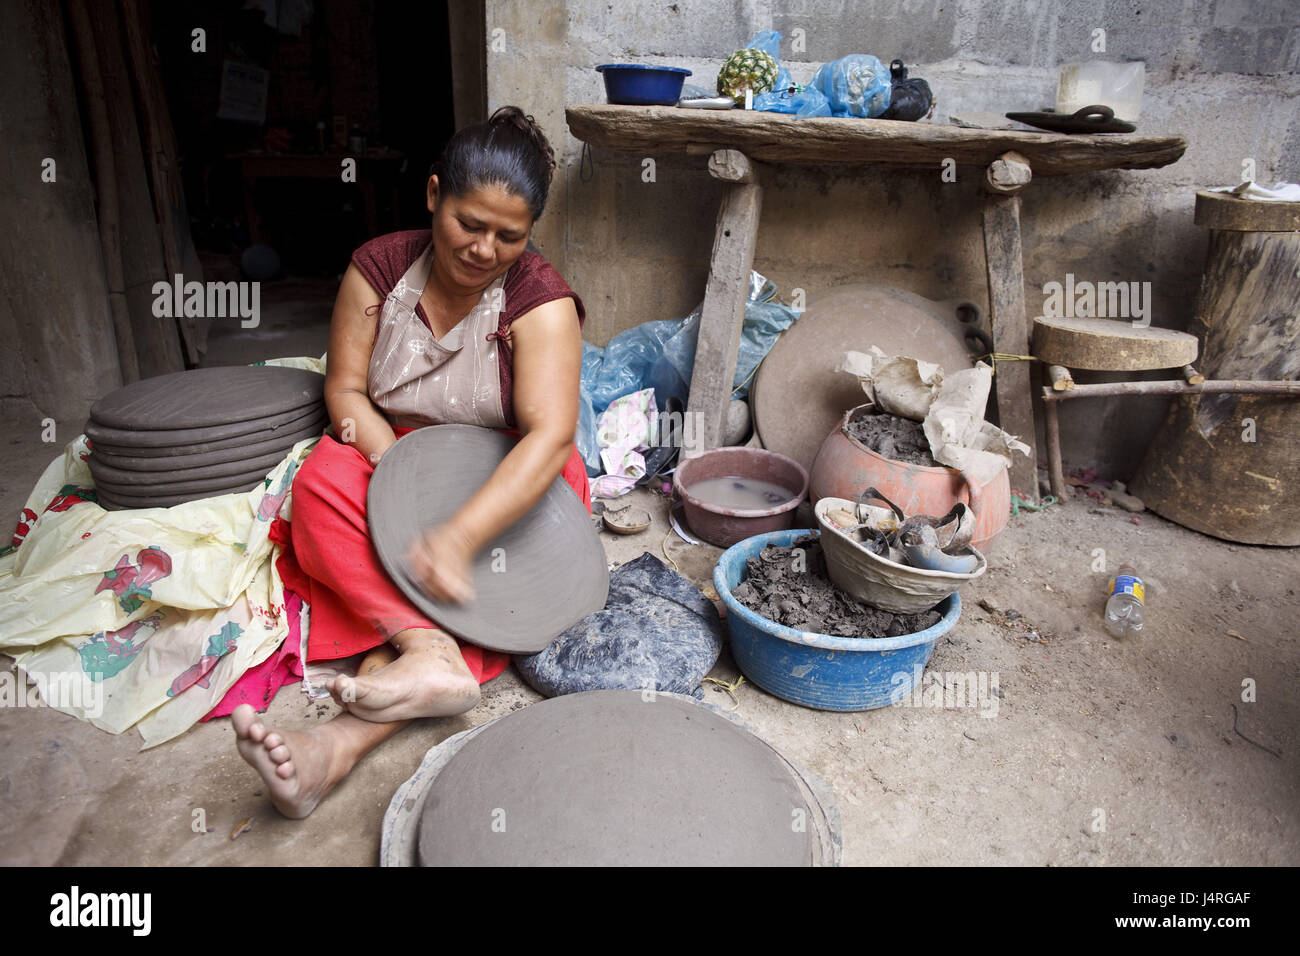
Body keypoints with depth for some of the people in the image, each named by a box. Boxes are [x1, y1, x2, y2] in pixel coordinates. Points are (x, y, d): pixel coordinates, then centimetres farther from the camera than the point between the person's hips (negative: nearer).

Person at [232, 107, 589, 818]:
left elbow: (549, 436, -29)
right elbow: (346, 390, -4)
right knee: (320, 485, -26)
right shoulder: (380, 266, -4)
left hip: (504, 486, -2)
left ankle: (344, 741, -37)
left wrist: (459, 538, -42)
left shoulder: (540, 299, -17)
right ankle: (432, 655, -39)